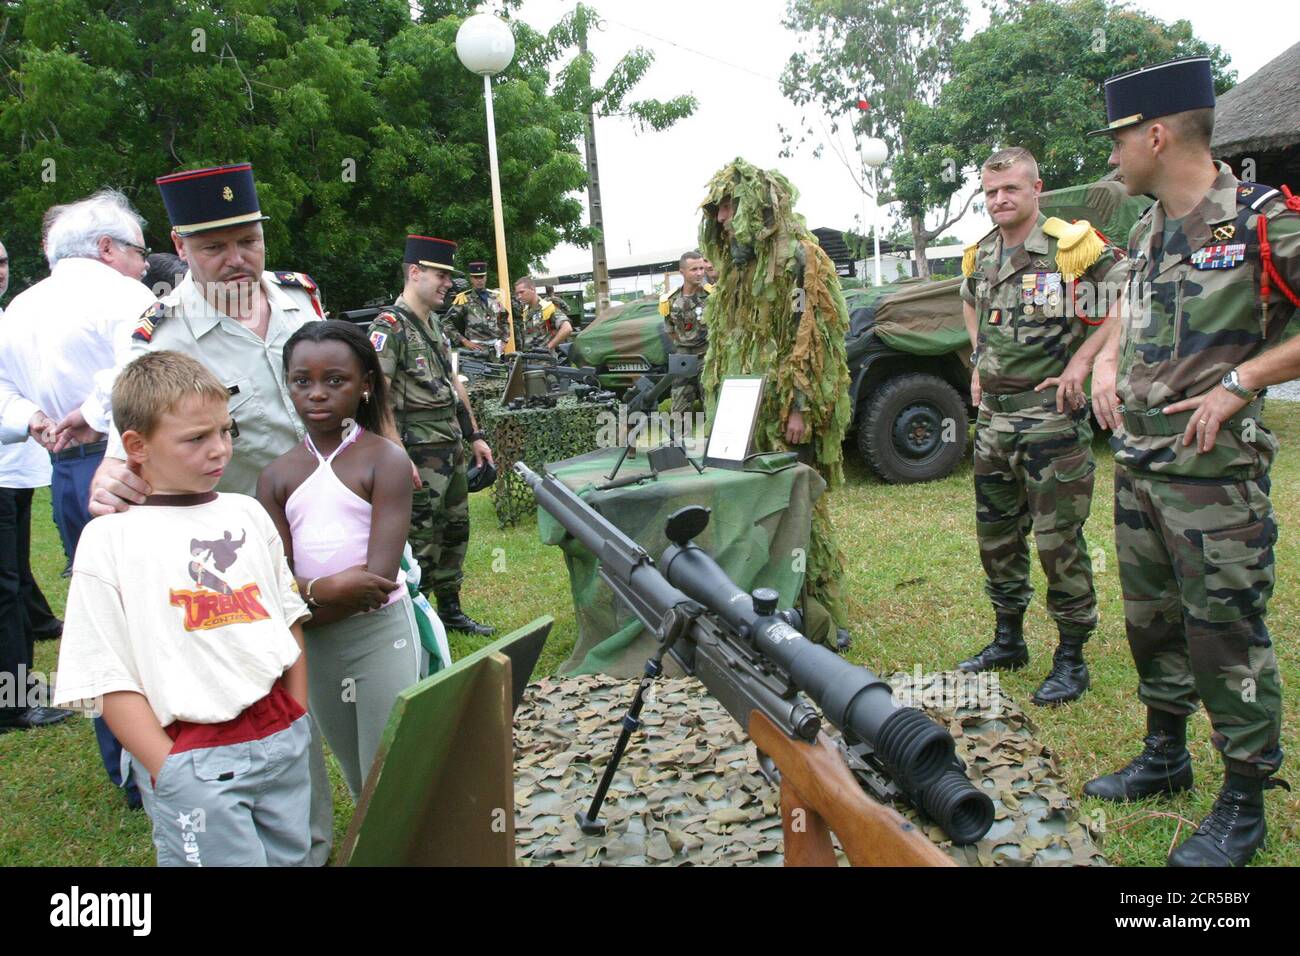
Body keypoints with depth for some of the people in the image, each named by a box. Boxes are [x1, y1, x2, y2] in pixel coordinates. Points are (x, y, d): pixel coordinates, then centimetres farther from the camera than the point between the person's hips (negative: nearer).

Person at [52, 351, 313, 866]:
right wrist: (169, 773, -11)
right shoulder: (108, 539, -6)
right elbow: (111, 678, -7)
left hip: (281, 739, 5)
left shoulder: (247, 514, 7)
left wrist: (299, 724, 9)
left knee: (292, 857, 15)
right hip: (194, 760, -4)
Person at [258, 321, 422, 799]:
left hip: (381, 635, -5)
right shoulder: (277, 476, 4)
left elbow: (379, 578, -18)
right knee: (358, 783, 18)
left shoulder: (385, 461, -10)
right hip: (313, 647, 5)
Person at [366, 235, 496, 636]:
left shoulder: (435, 325, 14)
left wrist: (474, 436, 19)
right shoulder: (389, 326, -14)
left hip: (451, 448, 9)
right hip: (419, 451, -9)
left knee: (455, 530, 17)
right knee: (420, 539, -2)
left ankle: (450, 610, 30)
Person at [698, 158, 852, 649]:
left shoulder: (796, 257, -8)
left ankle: (822, 620, 5)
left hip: (785, 412, -8)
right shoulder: (738, 263, 19)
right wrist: (720, 399, 18)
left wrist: (800, 407, -20)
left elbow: (811, 337, -15)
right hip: (747, 413, 8)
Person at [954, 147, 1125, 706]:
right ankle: (1008, 641, 29)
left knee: (1058, 539, -2)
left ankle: (1071, 659, 10)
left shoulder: (1074, 246, -10)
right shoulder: (980, 256, 10)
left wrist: (1080, 362, -15)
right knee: (996, 534, 14)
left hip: (1051, 415, -7)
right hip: (994, 414, 7)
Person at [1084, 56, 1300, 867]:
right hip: (1137, 467, 8)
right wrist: (1109, 361, 9)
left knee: (1227, 638, 0)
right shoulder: (1146, 233, 10)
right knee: (1152, 624, 18)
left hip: (1214, 475, -8)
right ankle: (1165, 758, 36)